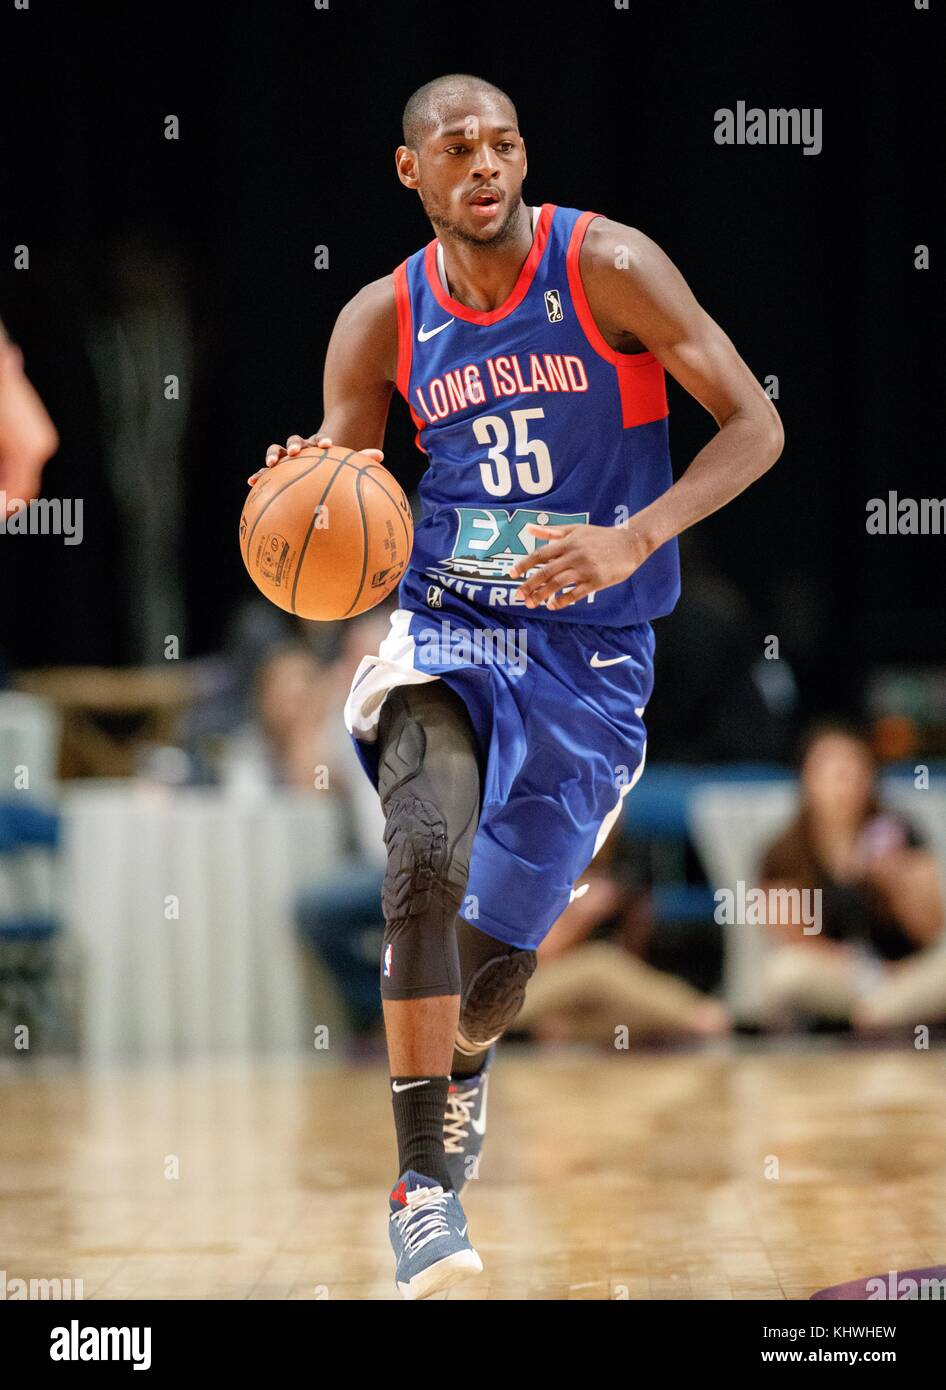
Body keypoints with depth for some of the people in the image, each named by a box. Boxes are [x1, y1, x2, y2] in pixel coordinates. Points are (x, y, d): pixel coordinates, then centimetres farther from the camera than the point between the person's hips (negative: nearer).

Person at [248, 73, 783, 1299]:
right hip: (443, 627, 1)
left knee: (498, 948, 4)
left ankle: (460, 1060, 44)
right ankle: (421, 1186, -23)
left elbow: (755, 426, -11)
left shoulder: (607, 267, -10)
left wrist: (632, 543, -25)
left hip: (590, 648, -1)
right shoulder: (382, 322, 0)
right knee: (425, 857, -29)